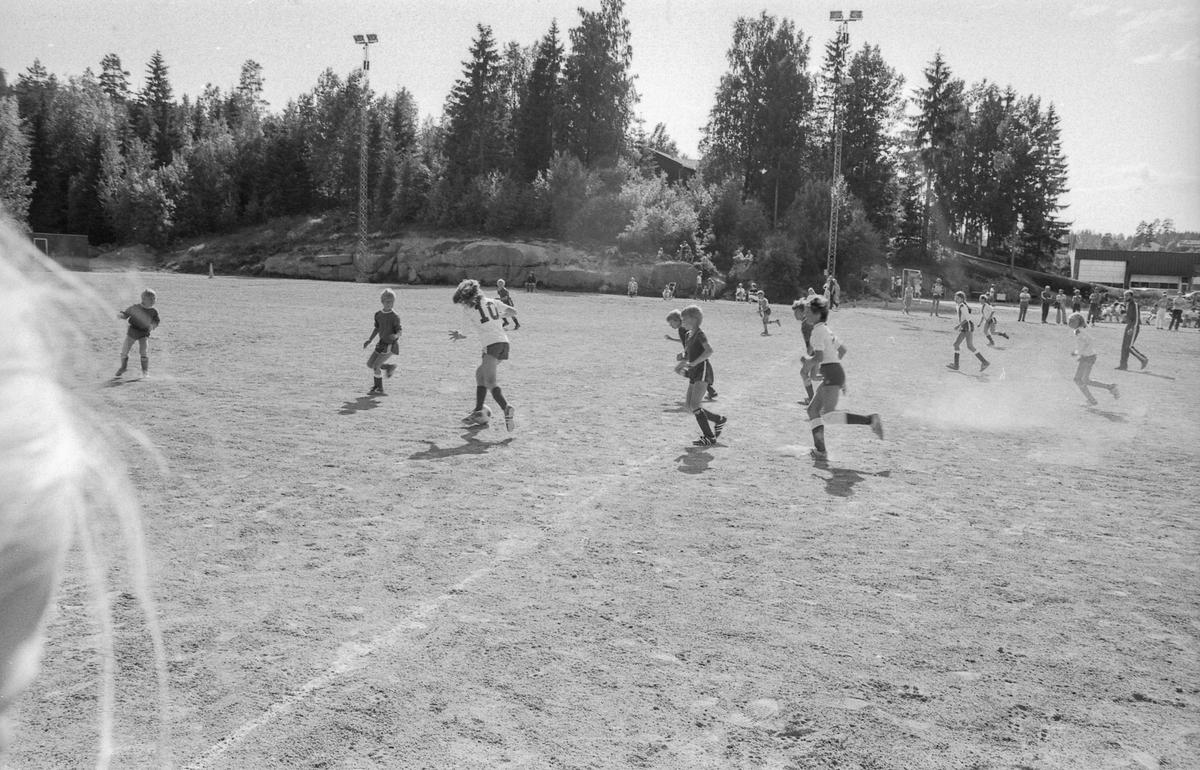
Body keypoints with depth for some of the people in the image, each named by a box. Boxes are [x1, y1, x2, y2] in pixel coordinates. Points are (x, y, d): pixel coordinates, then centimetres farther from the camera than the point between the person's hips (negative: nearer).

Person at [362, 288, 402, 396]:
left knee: (376, 365, -12)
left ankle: (379, 389, 2)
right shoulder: (378, 314, 4)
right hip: (382, 343, 7)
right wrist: (369, 339, 9)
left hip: (391, 345, -7)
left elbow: (400, 331, -16)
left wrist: (396, 335, -39)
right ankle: (388, 367, 31)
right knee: (369, 364, 8)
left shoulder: (394, 317, -15)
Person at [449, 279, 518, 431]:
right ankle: (478, 412, 20)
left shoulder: (467, 310, 2)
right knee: (480, 373, 20)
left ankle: (507, 409, -38)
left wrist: (459, 336, 21)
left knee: (490, 381, -14)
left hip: (491, 344, -8)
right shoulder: (491, 301, 17)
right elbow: (514, 312, 17)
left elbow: (471, 333, 3)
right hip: (504, 342, 8)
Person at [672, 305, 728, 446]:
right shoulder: (689, 335, 14)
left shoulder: (700, 335, -12)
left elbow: (709, 350, -29)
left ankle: (709, 437, -10)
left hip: (703, 371, -9)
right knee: (690, 407, 8)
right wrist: (682, 365, 11)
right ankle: (718, 420, 24)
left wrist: (693, 363, -31)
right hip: (694, 373, 9)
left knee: (694, 404, -16)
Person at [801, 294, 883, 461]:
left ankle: (870, 420, -22)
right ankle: (820, 450, 10)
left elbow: (819, 357, -19)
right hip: (835, 372, 10)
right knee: (813, 409, 12)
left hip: (832, 374, -10)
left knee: (828, 415, -21)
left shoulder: (818, 330, -10)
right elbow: (842, 349, 28)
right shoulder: (827, 329, 18)